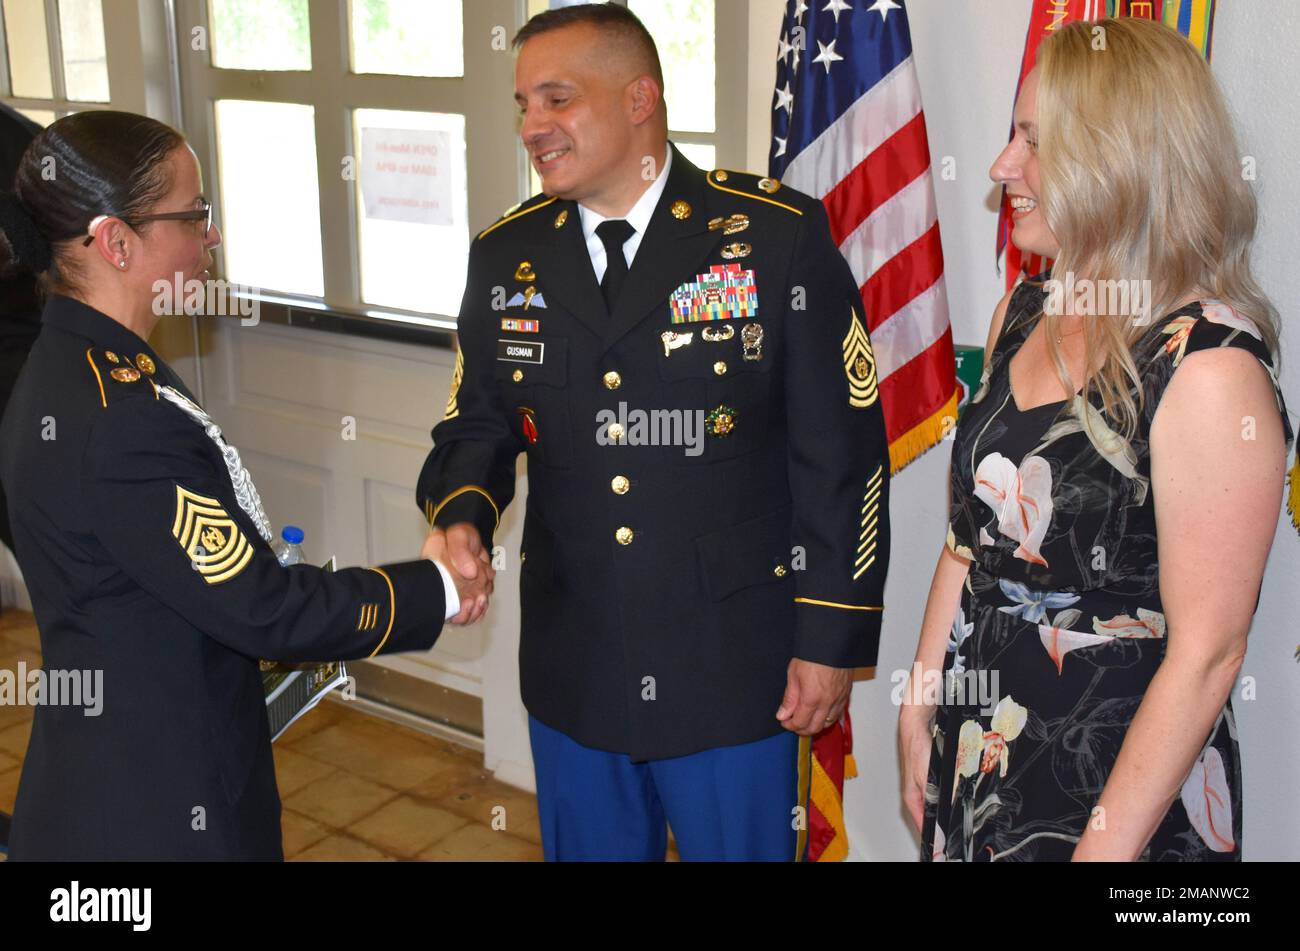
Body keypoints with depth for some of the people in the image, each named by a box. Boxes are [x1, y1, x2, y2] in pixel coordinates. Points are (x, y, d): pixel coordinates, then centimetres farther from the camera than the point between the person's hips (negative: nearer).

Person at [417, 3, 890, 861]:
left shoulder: (778, 234, -11)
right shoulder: (506, 256, 3)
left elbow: (841, 453, -9)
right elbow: (478, 426, 10)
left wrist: (833, 638, -8)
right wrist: (462, 517, -12)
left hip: (733, 676, -3)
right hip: (571, 672, 4)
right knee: (589, 845, 21)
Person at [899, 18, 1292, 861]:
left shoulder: (1209, 370, -21)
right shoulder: (1023, 313, 1)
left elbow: (1206, 653, -20)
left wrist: (1108, 845, -18)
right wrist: (919, 711, 8)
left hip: (1117, 780, -6)